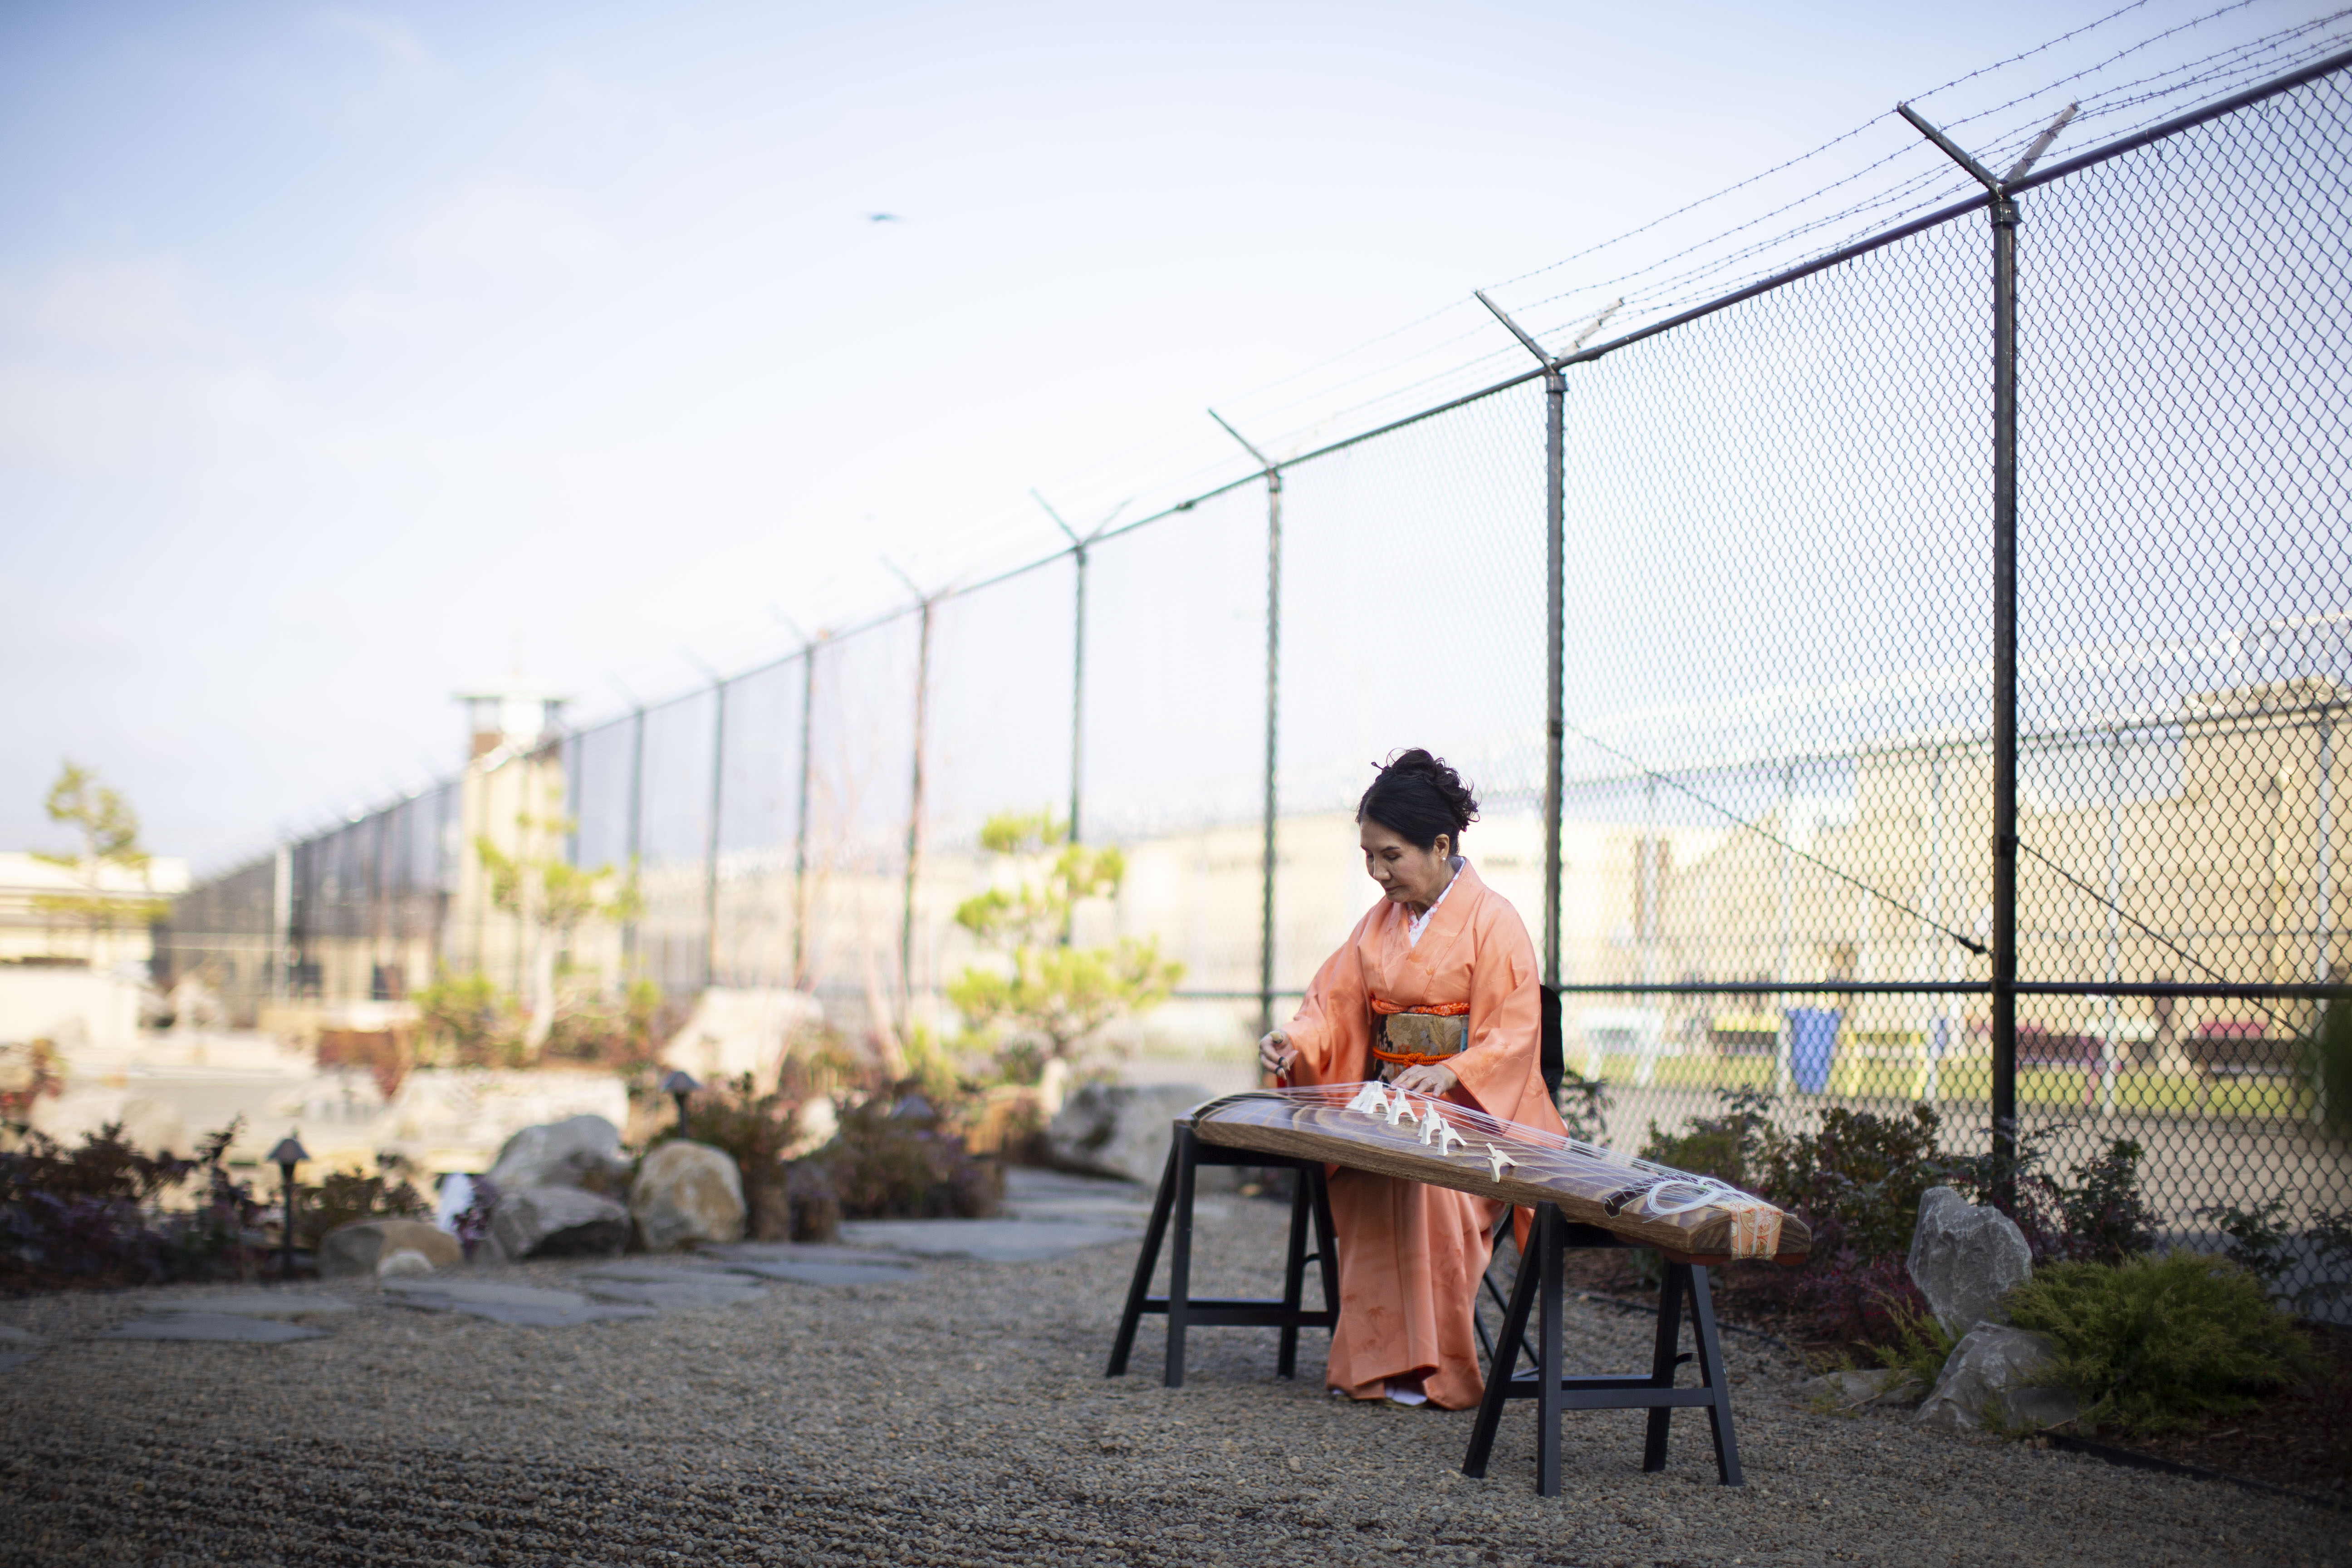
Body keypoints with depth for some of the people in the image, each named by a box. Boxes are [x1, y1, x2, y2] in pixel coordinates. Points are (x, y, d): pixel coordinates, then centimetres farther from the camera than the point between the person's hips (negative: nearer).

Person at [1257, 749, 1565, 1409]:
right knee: (1357, 1169, -27)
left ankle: (1435, 1367, -25)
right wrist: (1295, 1042, -12)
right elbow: (1336, 1002, 10)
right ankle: (1373, 1358, -19)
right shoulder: (1381, 921, 14)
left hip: (1475, 1107, -5)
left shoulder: (1494, 921, -5)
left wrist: (1447, 1076, -27)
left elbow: (1512, 1037, -11)